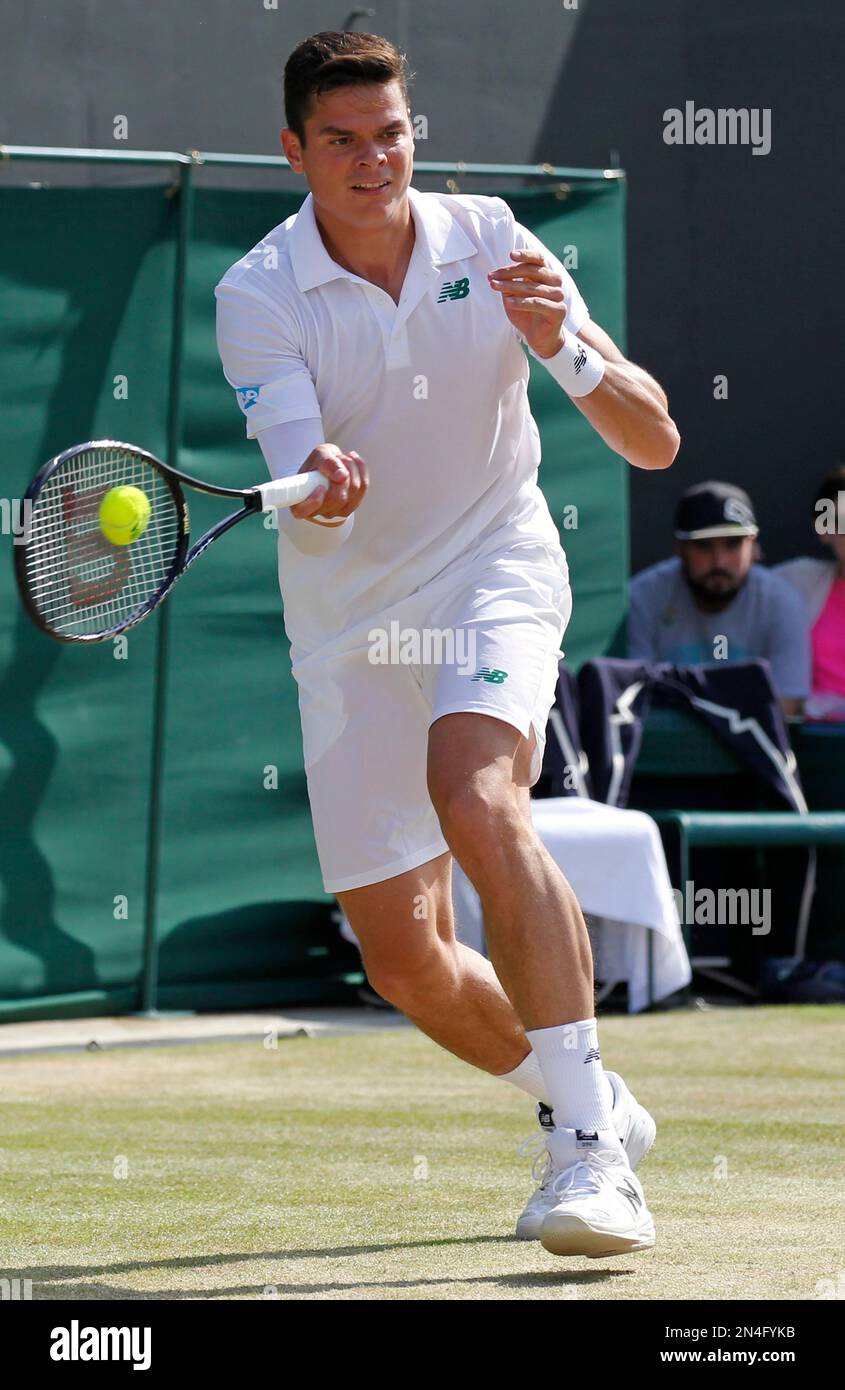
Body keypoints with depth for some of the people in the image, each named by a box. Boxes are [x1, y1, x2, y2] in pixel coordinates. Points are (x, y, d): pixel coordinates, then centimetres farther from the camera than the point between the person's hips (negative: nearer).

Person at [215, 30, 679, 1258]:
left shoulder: (491, 241, -8)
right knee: (404, 960, 1)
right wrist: (321, 487, -49)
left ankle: (592, 1147, -30)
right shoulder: (258, 297, -12)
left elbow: (654, 443, -9)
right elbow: (307, 489, -26)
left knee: (477, 802, -32)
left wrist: (565, 346, -28)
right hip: (349, 626, 2)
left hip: (494, 570, -2)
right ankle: (591, 1106, 30)